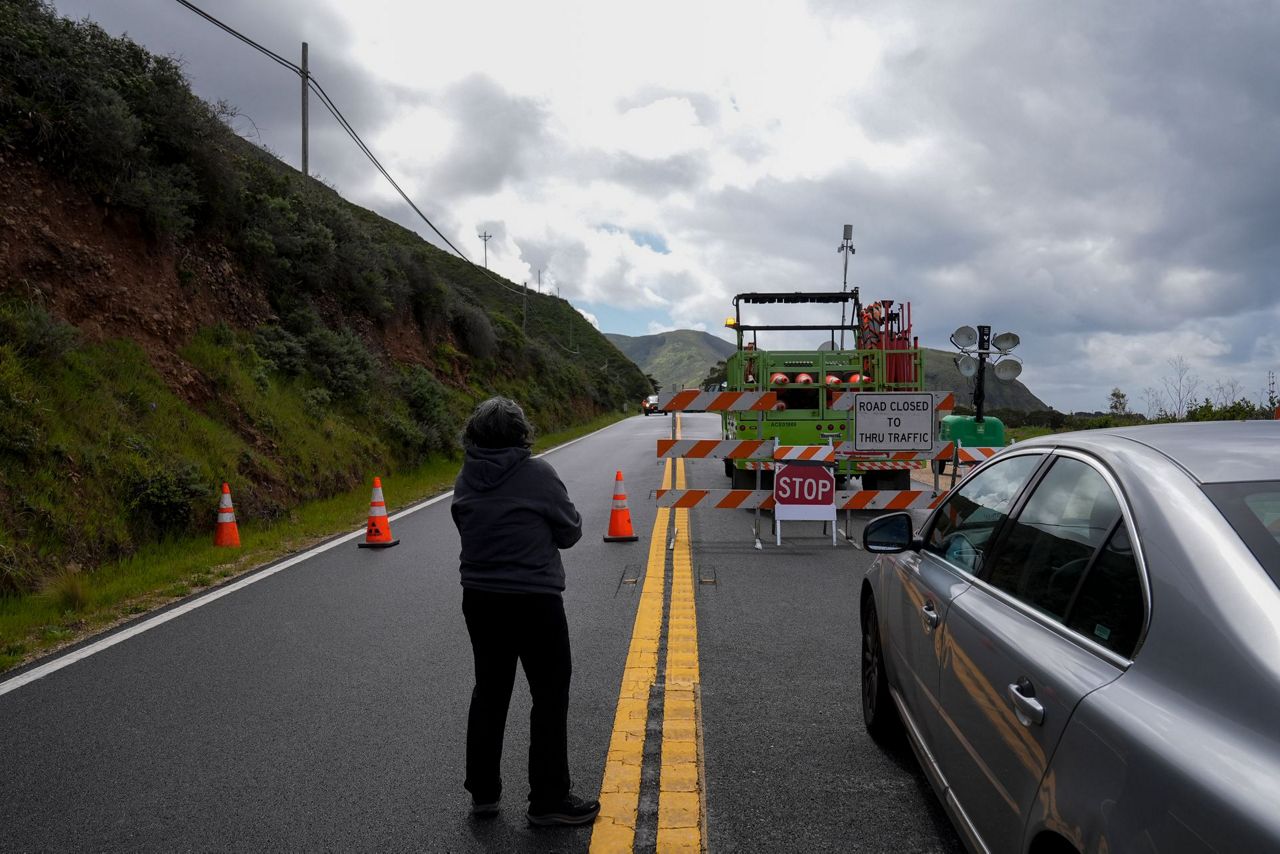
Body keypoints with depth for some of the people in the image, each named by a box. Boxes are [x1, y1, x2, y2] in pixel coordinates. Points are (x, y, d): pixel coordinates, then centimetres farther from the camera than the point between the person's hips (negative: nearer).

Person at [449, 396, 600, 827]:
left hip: (480, 600, 6)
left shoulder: (466, 479, 0)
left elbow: (468, 530, 5)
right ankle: (548, 800, 15)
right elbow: (570, 532, -6)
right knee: (550, 695, 7)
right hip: (535, 601, -6)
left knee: (489, 692, 18)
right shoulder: (538, 475, -15)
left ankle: (483, 791, 28)